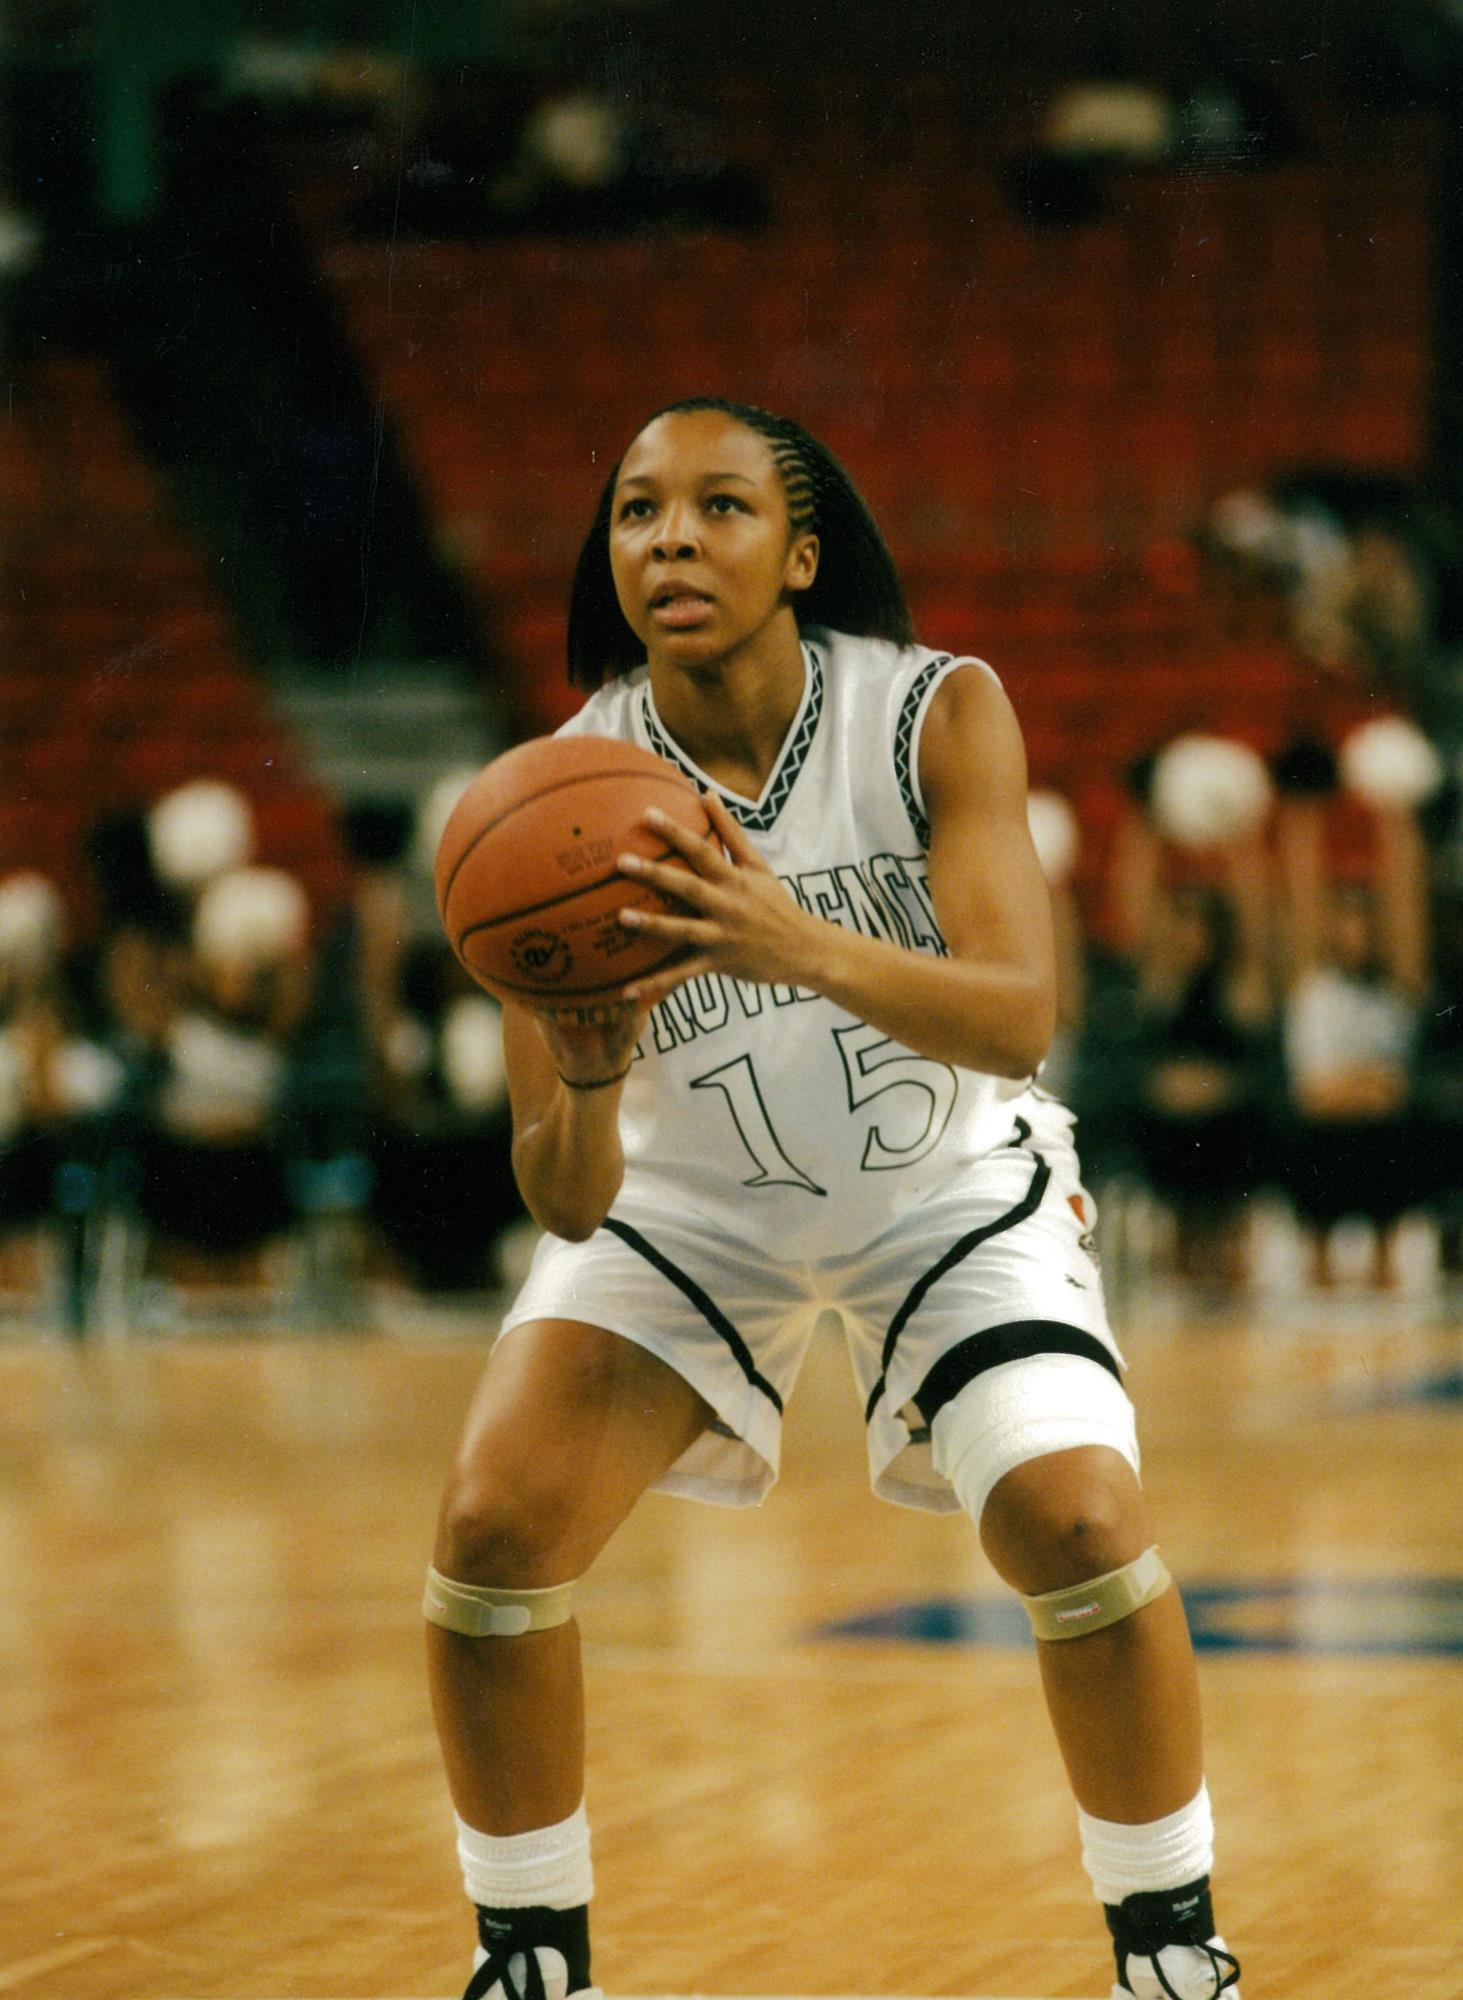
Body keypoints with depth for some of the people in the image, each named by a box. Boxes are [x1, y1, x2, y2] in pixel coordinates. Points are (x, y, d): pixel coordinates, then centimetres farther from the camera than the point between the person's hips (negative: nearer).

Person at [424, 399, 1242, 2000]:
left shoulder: (941, 714, -23)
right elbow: (567, 1205, -21)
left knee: (1083, 1523, -22)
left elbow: (1017, 1020, -34)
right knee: (492, 1528, -16)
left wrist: (797, 944, -52)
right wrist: (585, 1091, -45)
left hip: (949, 1187, -1)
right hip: (689, 1200, 1)